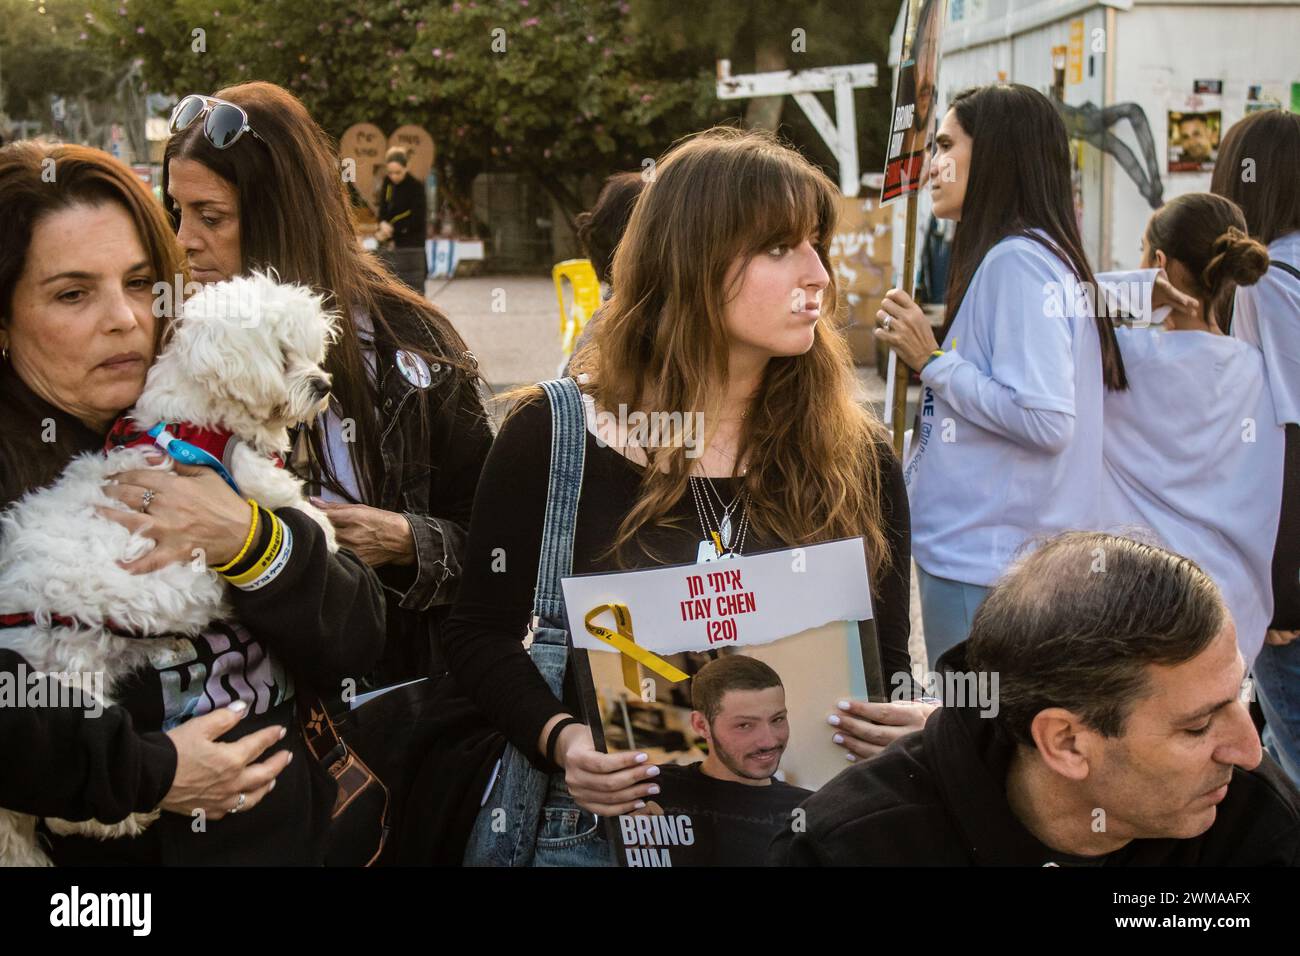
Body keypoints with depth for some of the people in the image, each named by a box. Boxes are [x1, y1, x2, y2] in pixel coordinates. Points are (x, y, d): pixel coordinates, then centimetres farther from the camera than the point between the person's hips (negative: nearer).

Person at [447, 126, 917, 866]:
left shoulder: (858, 458, 1)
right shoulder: (555, 437, -5)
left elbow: (886, 660, 6)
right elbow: (483, 632, 1)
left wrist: (905, 719, -15)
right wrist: (561, 740, -14)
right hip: (601, 817, -4)